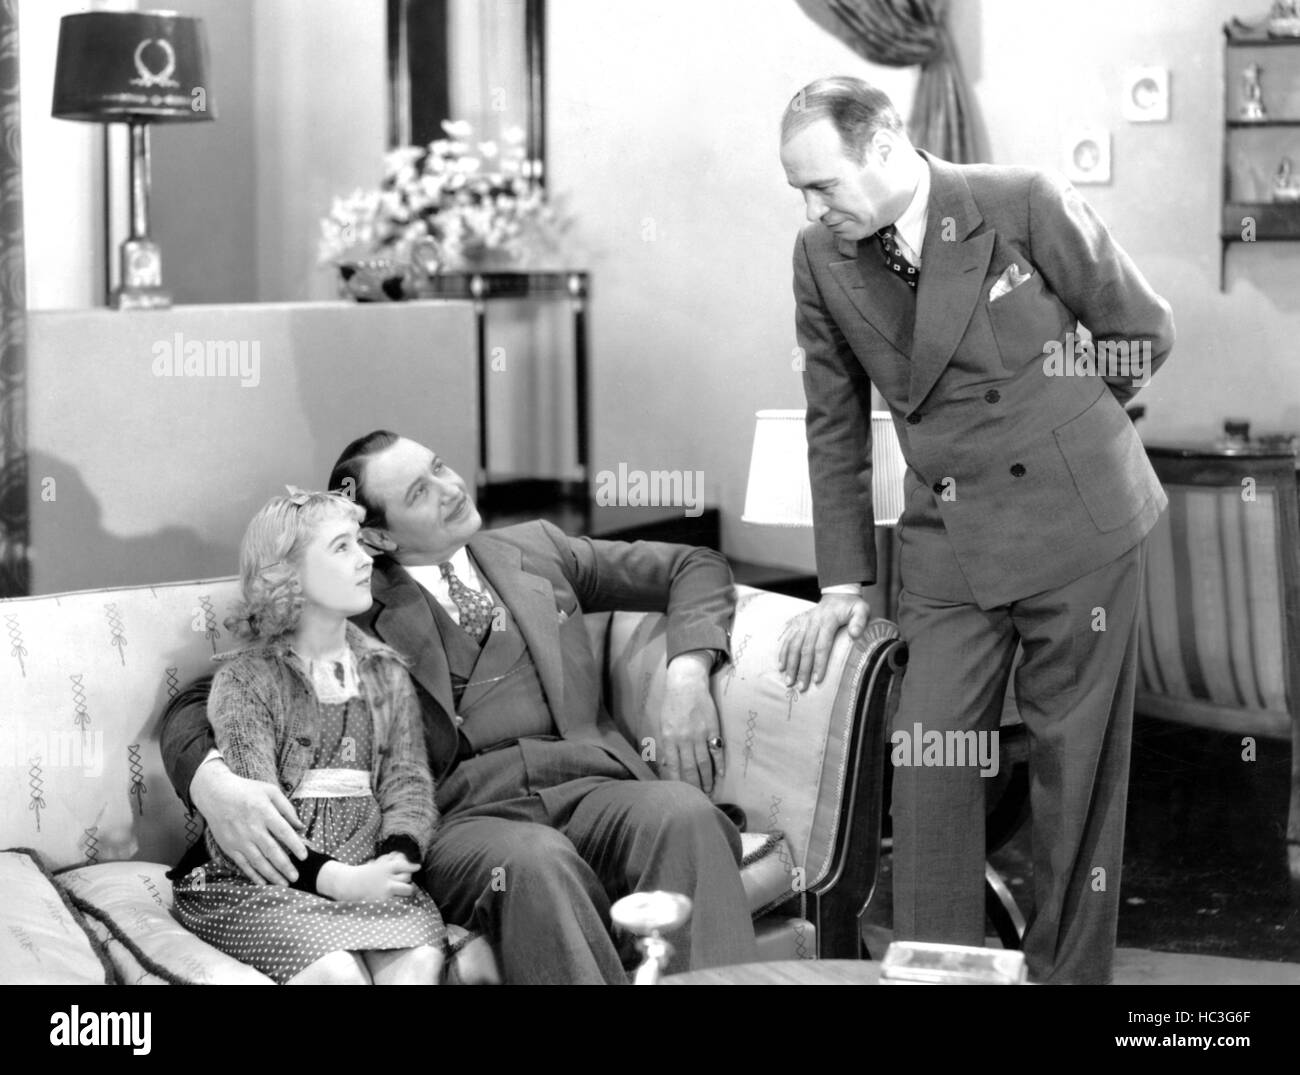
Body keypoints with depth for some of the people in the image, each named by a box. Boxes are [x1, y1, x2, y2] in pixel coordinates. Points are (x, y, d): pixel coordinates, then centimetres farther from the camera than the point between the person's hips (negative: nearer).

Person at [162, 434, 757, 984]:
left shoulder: (535, 550, 23)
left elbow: (697, 567, 28)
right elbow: (196, 706, 4)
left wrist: (687, 673, 6)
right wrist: (214, 785, -21)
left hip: (589, 786, 3)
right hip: (464, 817, -3)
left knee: (683, 814, -31)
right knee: (534, 860, -38)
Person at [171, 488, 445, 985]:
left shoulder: (386, 674, 14)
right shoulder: (243, 682, -1)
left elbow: (408, 783, 7)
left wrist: (397, 858, -15)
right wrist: (339, 880, -23)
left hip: (368, 878, 4)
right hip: (260, 887, -4)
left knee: (419, 959, -28)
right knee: (338, 971, -32)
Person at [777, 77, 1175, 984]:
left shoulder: (1028, 205, -13)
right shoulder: (823, 258, -1)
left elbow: (1144, 335, -1)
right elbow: (836, 426, 7)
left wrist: (1055, 422, 10)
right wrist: (844, 580, 6)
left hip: (1079, 525, -3)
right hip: (947, 547, 3)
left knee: (1078, 766, 3)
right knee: (928, 767, -2)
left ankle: (1068, 970, 15)